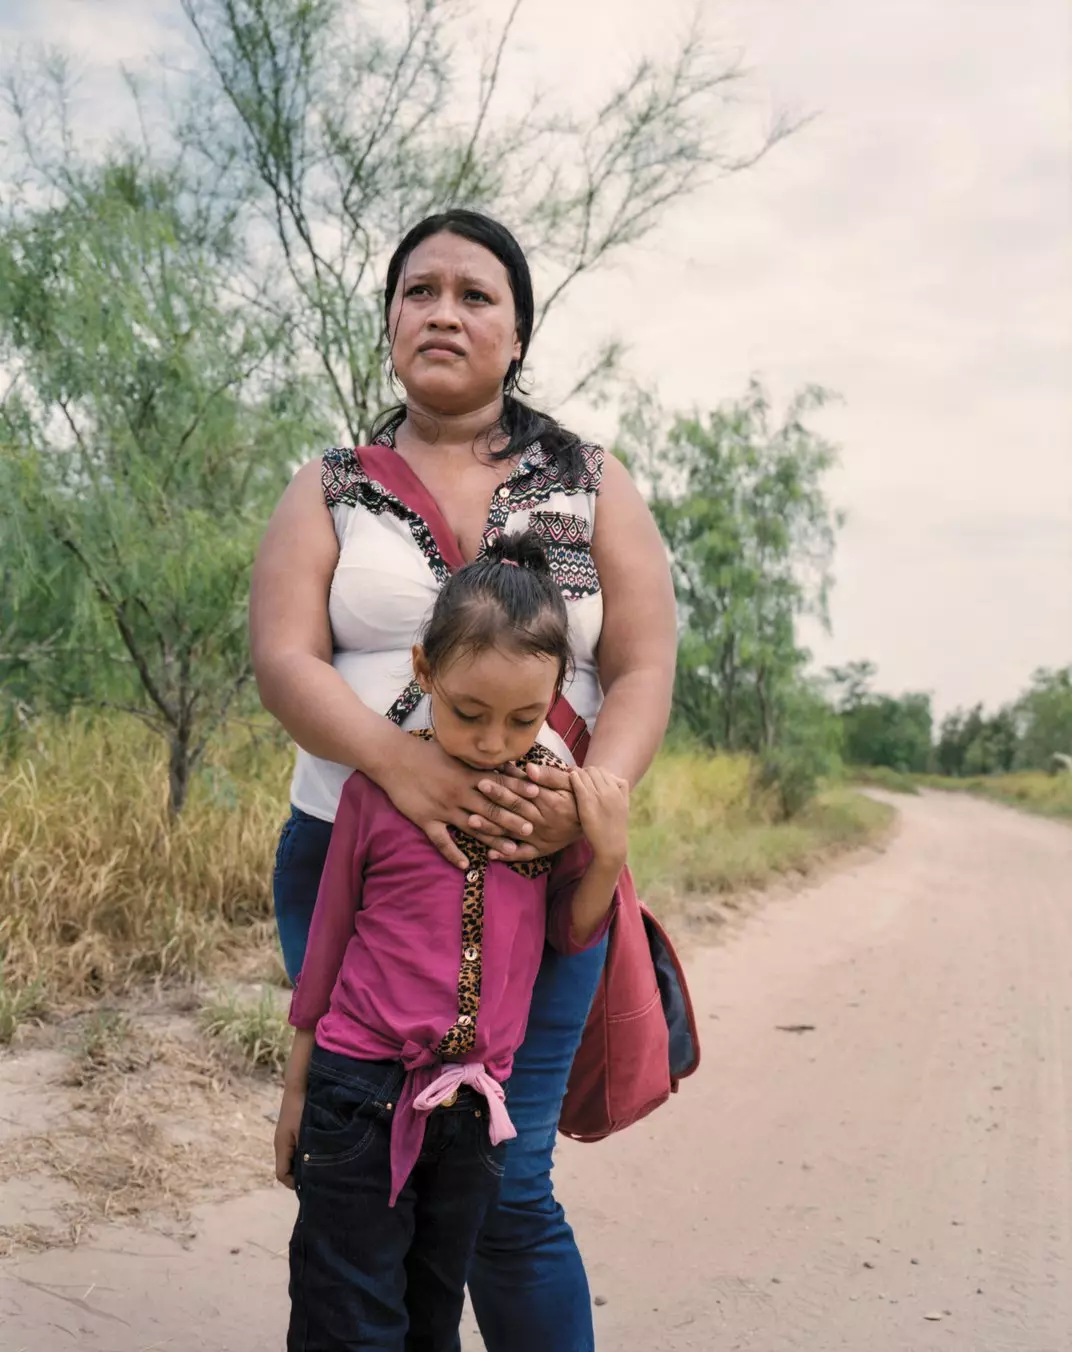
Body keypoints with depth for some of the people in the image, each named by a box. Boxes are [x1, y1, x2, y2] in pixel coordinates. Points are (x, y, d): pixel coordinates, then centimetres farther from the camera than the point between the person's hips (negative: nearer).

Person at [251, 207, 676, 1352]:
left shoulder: (593, 485, 10)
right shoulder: (329, 492, 9)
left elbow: (643, 668, 0)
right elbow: (281, 659, -5)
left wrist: (591, 795, -20)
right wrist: (400, 762, -24)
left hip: (537, 870, -1)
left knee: (506, 1185, -1)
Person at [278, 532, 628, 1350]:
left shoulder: (562, 795, -2)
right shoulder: (380, 788, -8)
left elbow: (572, 934, 8)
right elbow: (330, 936, 3)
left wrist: (609, 852, -11)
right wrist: (296, 1087, 10)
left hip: (478, 1100, 3)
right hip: (362, 1092, -2)